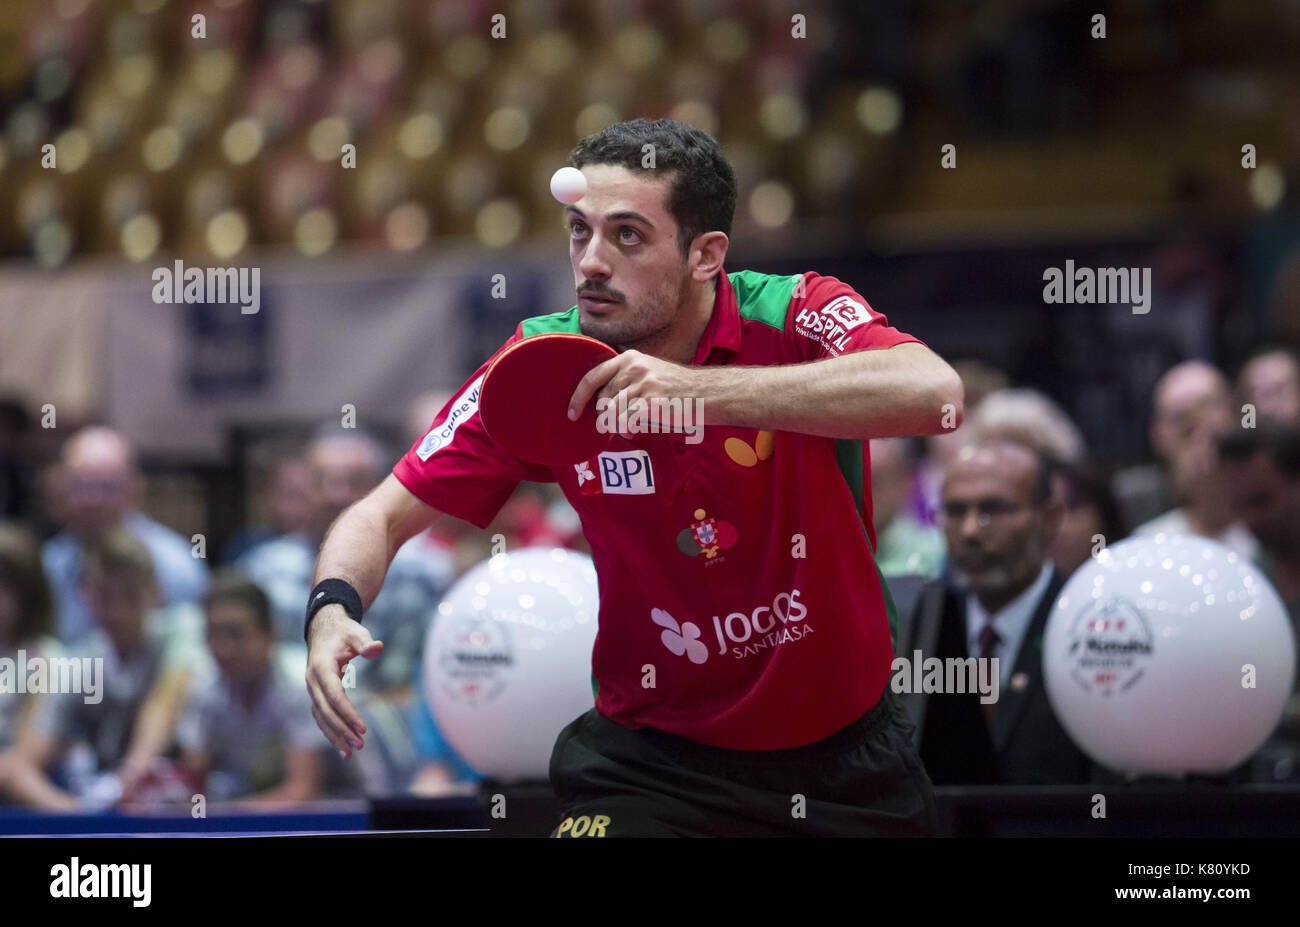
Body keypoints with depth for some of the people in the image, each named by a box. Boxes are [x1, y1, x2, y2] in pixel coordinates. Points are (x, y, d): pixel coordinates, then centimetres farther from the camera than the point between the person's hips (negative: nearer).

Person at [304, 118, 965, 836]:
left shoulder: (795, 317, -18)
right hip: (651, 762, 0)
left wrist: (700, 390, -44)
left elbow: (936, 393, -39)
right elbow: (383, 515, -5)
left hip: (847, 759, 0)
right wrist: (334, 608, -28)